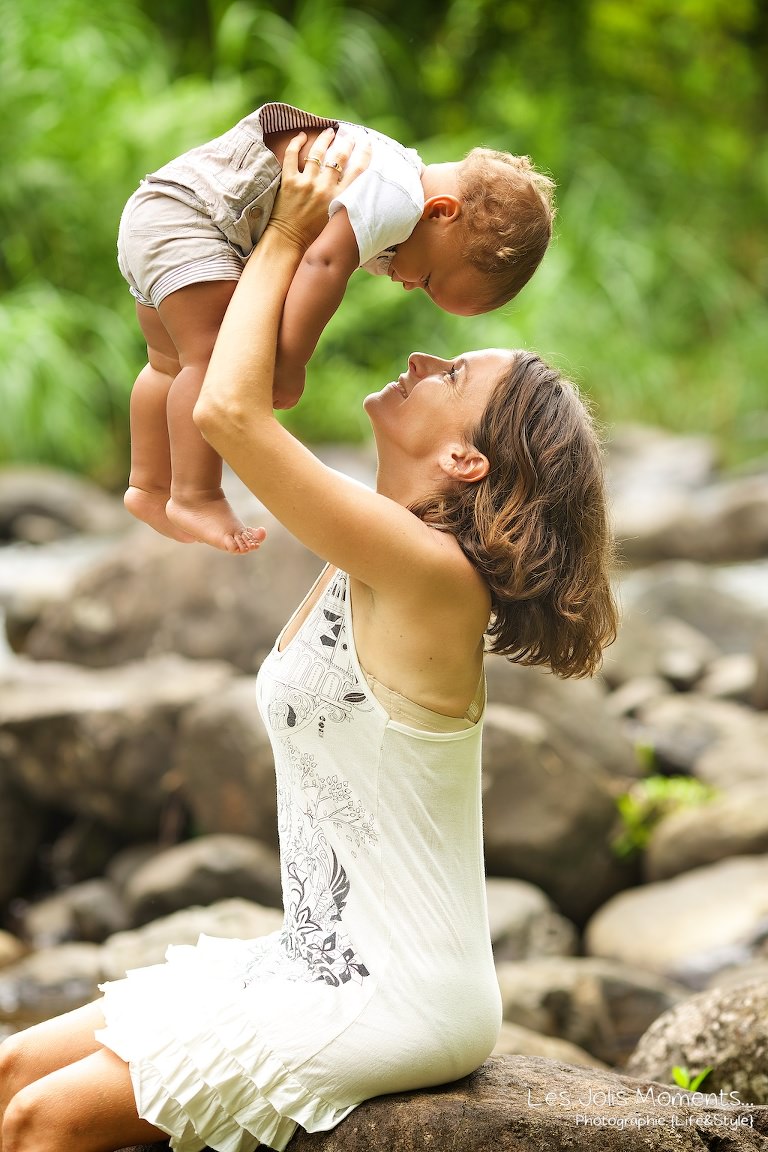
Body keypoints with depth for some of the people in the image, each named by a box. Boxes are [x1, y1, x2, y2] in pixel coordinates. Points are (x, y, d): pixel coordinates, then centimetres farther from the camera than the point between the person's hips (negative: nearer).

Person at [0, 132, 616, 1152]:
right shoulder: (370, 562, 7)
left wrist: (287, 238, -12)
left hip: (396, 1006, -9)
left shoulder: (433, 574, -20)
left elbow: (229, 410, -25)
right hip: (323, 965, 9)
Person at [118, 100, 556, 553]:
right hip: (184, 210, -11)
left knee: (173, 363, 21)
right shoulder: (394, 200, -26)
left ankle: (148, 486, 33)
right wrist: (291, 363, -33)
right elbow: (324, 265, -35)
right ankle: (195, 497, -19)